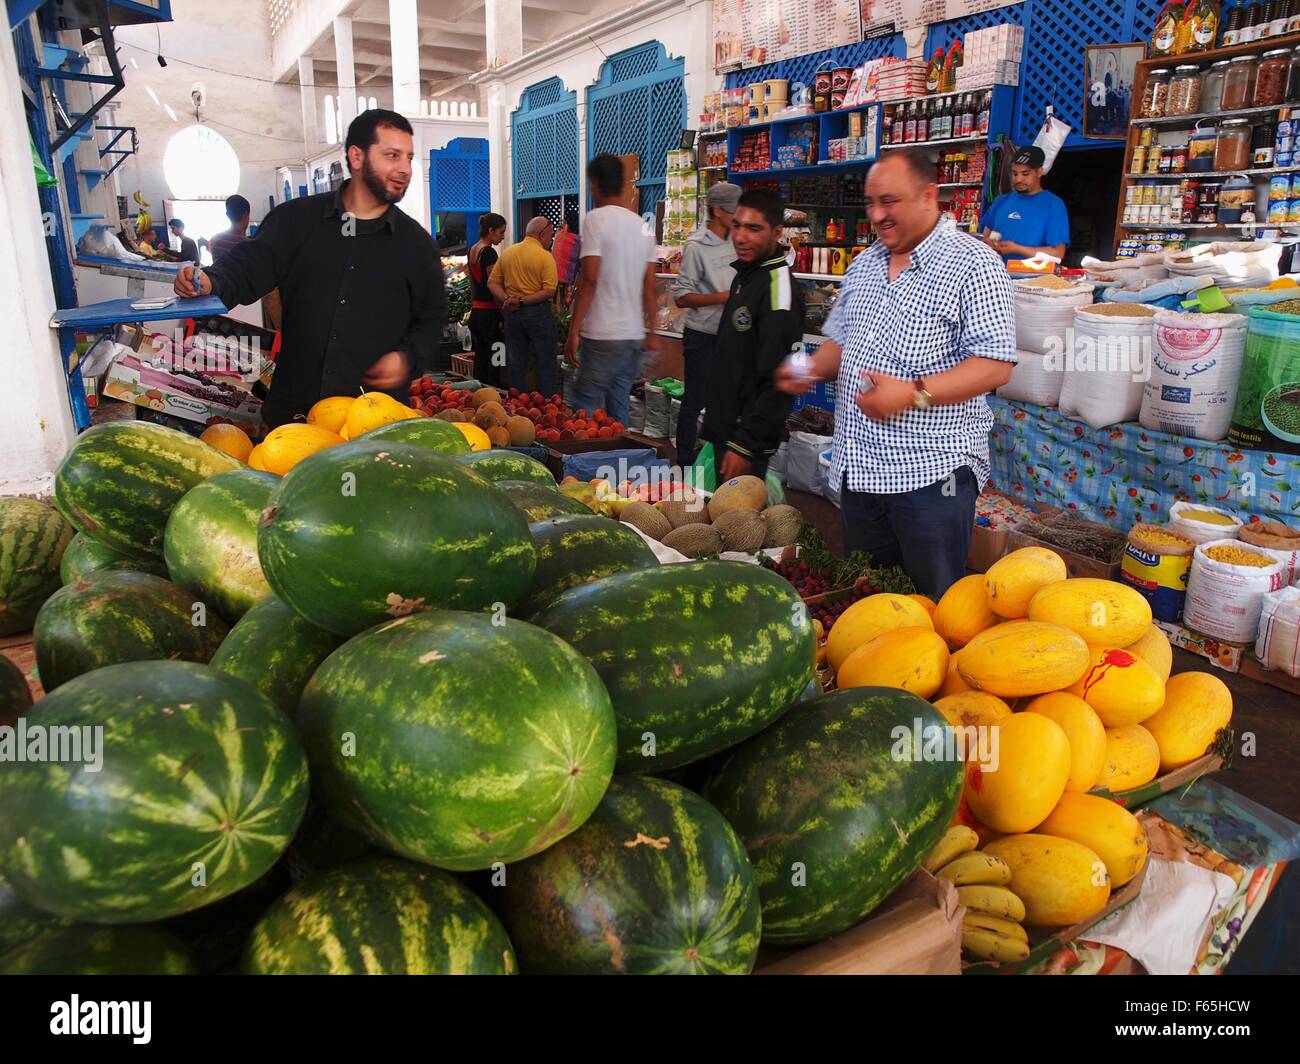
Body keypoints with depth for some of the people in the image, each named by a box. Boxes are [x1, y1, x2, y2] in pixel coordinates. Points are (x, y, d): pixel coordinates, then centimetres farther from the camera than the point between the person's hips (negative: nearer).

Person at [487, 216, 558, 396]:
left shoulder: (507, 253, 8)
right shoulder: (545, 256, -10)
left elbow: (492, 282, 5)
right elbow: (549, 291, -19)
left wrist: (507, 300, -7)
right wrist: (523, 301, -16)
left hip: (512, 314, 5)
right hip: (538, 313, -5)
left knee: (515, 364, 11)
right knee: (546, 363, 4)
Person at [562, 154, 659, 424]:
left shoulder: (595, 219, -7)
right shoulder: (643, 226, 13)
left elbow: (589, 279, -15)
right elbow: (650, 286, 14)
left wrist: (573, 331, -13)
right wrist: (651, 331, 21)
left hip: (604, 334, -7)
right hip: (636, 334, 7)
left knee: (585, 405, -1)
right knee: (618, 406, 13)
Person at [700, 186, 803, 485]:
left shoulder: (777, 287, -18)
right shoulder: (745, 275, 12)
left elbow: (778, 382, -23)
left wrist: (747, 446, -22)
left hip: (749, 439, -9)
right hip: (724, 427, 9)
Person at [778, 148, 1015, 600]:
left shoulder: (973, 264, -9)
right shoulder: (865, 264, 13)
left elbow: (996, 364, -16)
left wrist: (914, 392, -25)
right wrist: (812, 370, 2)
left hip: (932, 472, -7)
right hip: (859, 467, 7)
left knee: (934, 606, 3)